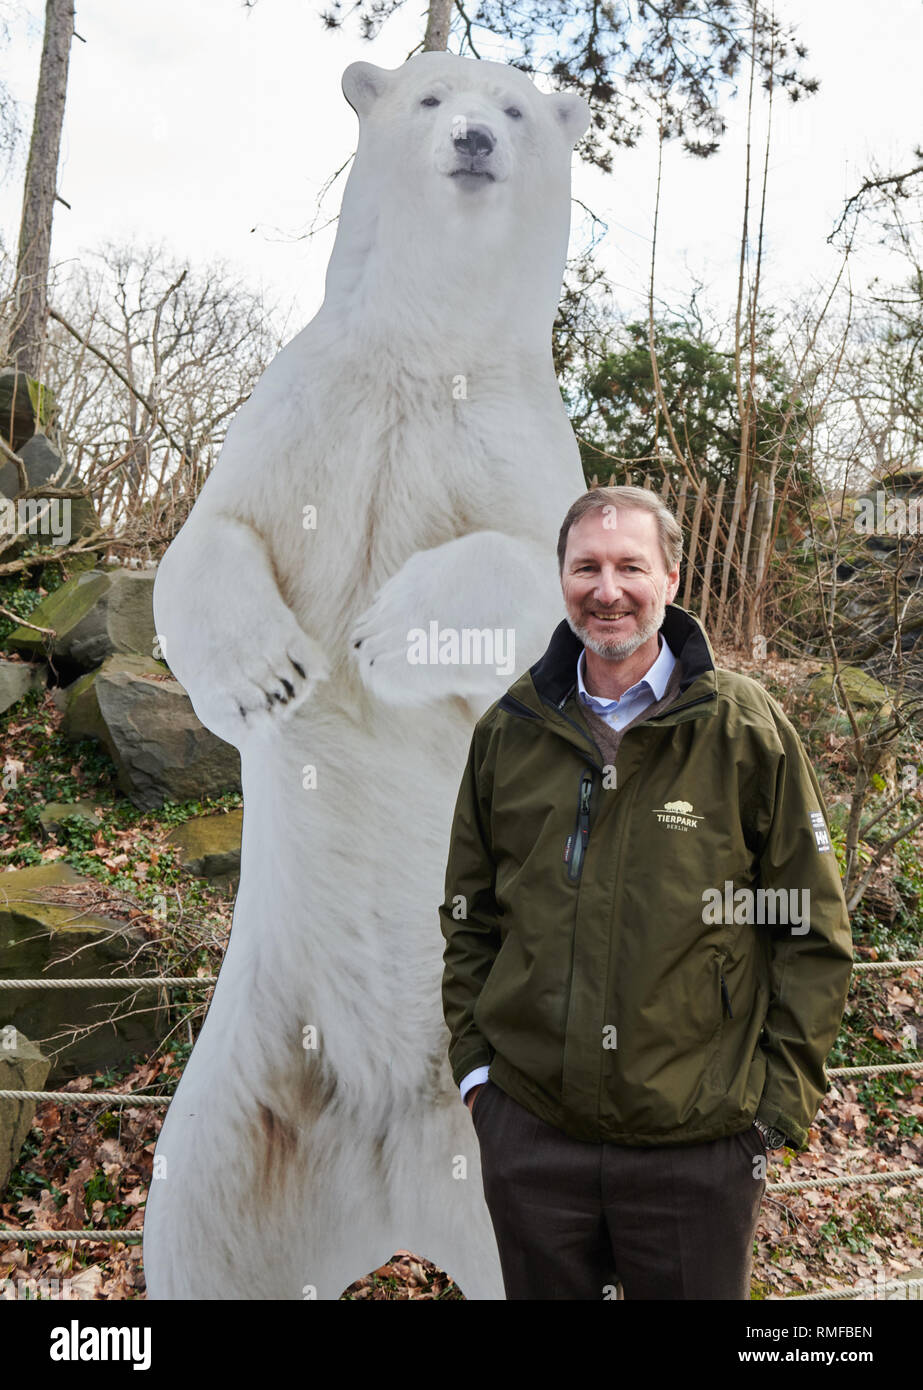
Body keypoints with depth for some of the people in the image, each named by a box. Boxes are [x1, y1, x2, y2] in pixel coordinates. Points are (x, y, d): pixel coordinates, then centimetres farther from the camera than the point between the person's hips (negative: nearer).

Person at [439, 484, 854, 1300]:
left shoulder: (746, 728, -7)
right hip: (527, 1130, 3)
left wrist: (780, 1096, -5)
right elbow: (469, 917, 11)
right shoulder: (509, 732, 2)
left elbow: (813, 933, -3)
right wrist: (473, 1058, 5)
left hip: (698, 1146, -2)